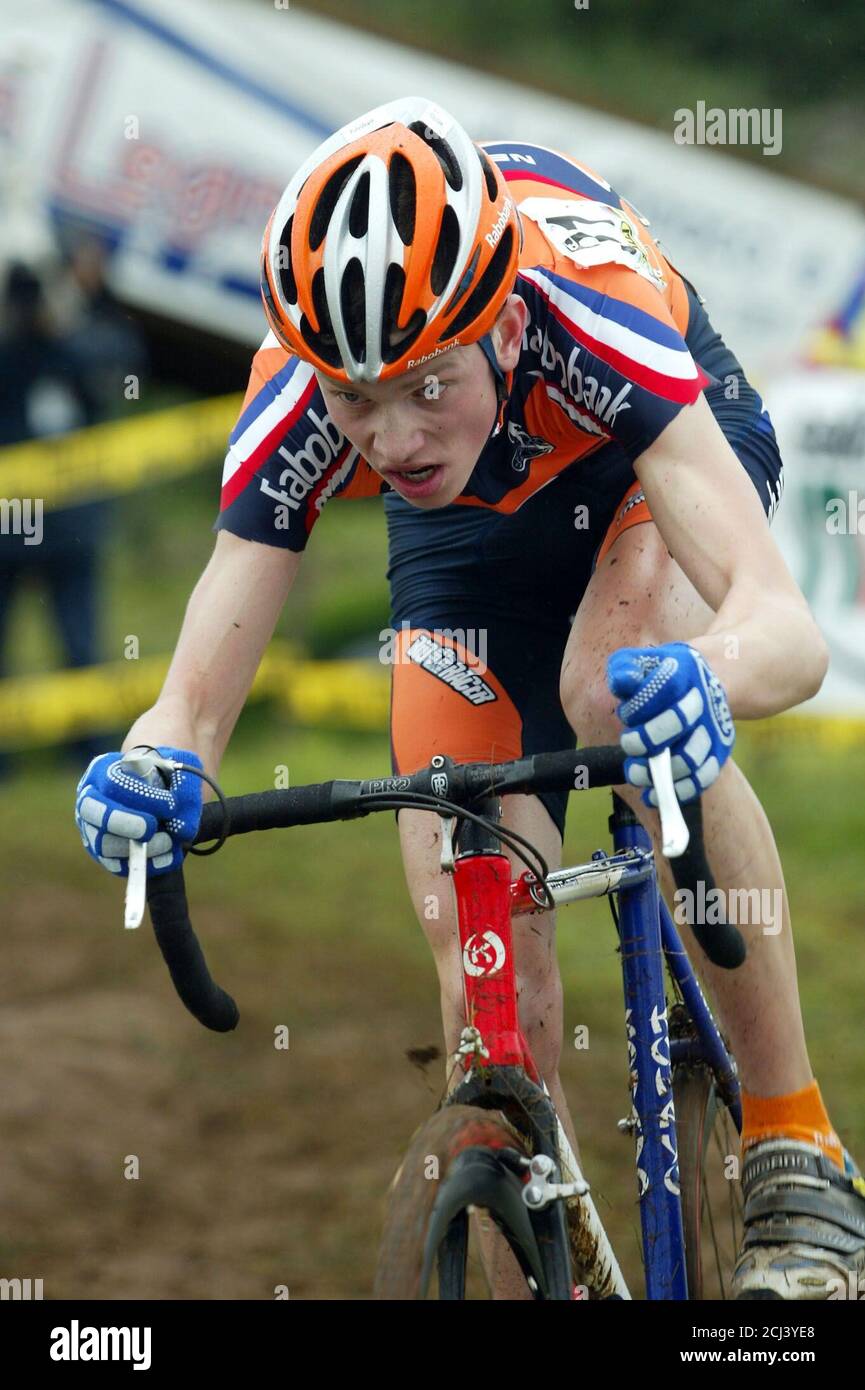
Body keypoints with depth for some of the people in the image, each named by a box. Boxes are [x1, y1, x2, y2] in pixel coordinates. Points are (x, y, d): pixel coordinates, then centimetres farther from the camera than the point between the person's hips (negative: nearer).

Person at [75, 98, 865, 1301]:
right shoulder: (298, 404, -34)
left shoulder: (589, 306, -42)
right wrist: (156, 765, -52)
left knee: (617, 689, -37)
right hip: (469, 537, 3)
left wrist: (708, 674, -73)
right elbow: (197, 698, -29)